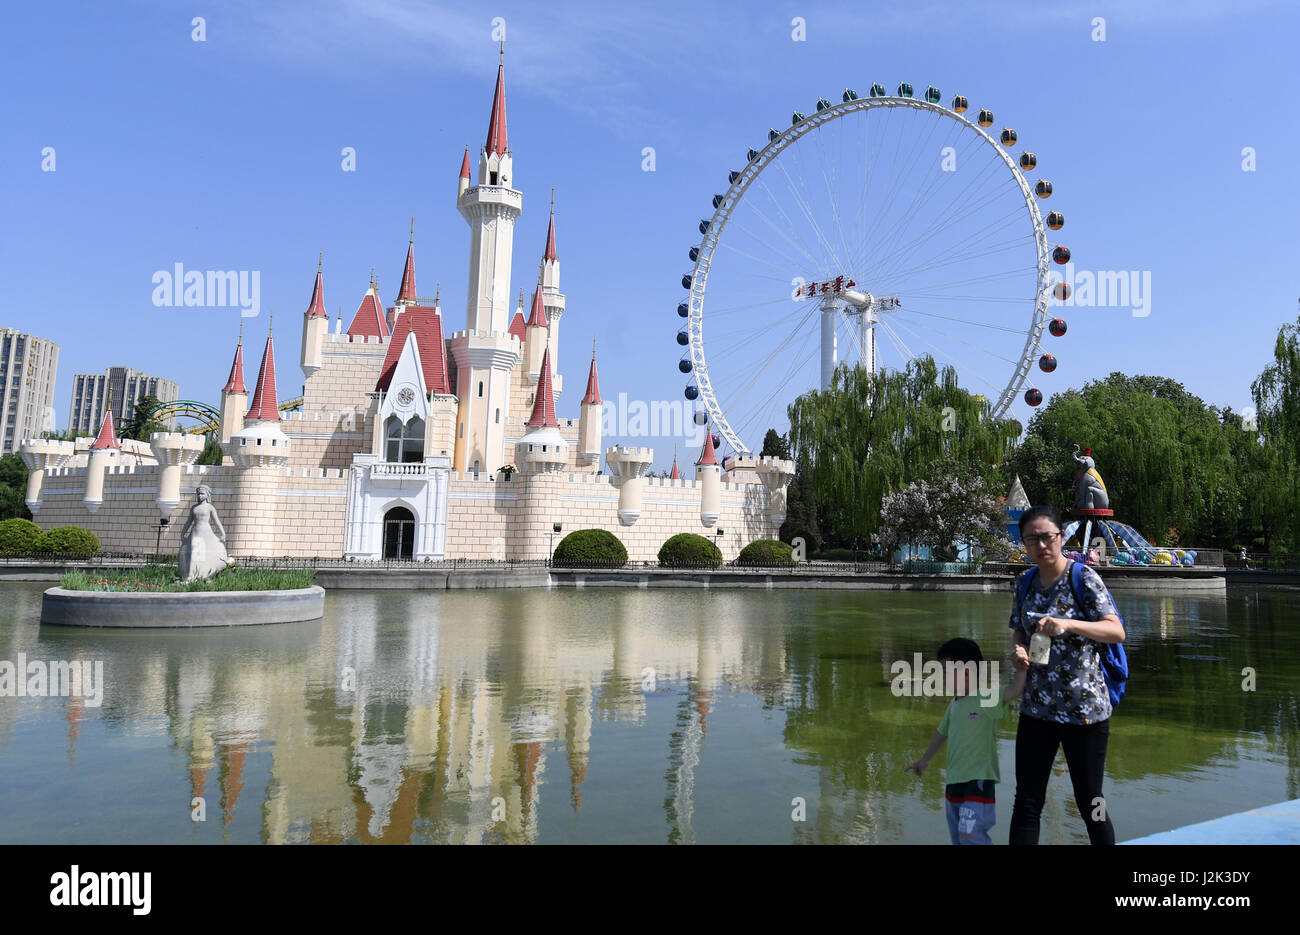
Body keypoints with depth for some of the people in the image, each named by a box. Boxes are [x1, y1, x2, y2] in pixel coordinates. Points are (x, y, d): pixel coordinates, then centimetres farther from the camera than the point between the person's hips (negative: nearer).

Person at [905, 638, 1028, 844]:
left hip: (978, 782, -8)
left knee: (971, 835, -16)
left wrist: (1020, 670, -51)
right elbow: (942, 732, 23)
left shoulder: (986, 700, -15)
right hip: (953, 781, 8)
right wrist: (925, 760, 34)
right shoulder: (954, 704, 8)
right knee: (957, 837, 17)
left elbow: (1013, 691, -32)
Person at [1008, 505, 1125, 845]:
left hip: (1084, 709, -4)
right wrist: (1019, 650, -4)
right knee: (1026, 803, 6)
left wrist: (1067, 624, -33)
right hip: (1036, 707, 5)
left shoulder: (1084, 578, -9)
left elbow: (1117, 631, -17)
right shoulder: (1026, 582, 7)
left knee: (1089, 803, 7)